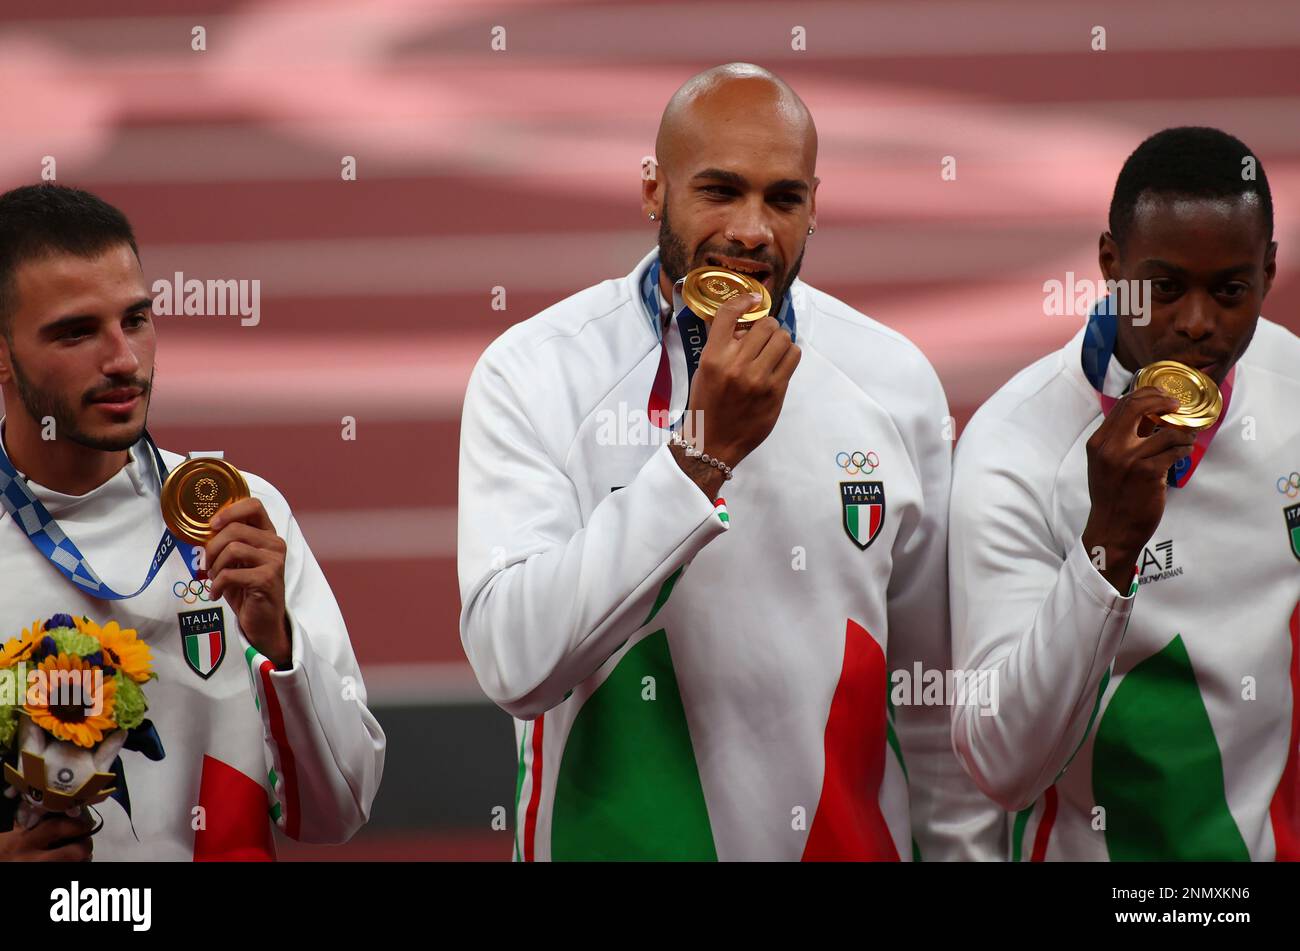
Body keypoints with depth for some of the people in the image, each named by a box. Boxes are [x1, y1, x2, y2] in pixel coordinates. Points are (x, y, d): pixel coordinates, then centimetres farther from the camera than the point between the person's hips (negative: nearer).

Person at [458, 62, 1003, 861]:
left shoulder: (895, 382, -1)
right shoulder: (533, 374, -11)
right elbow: (516, 665, -24)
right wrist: (702, 455, -27)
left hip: (856, 838, 3)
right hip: (615, 836, -3)